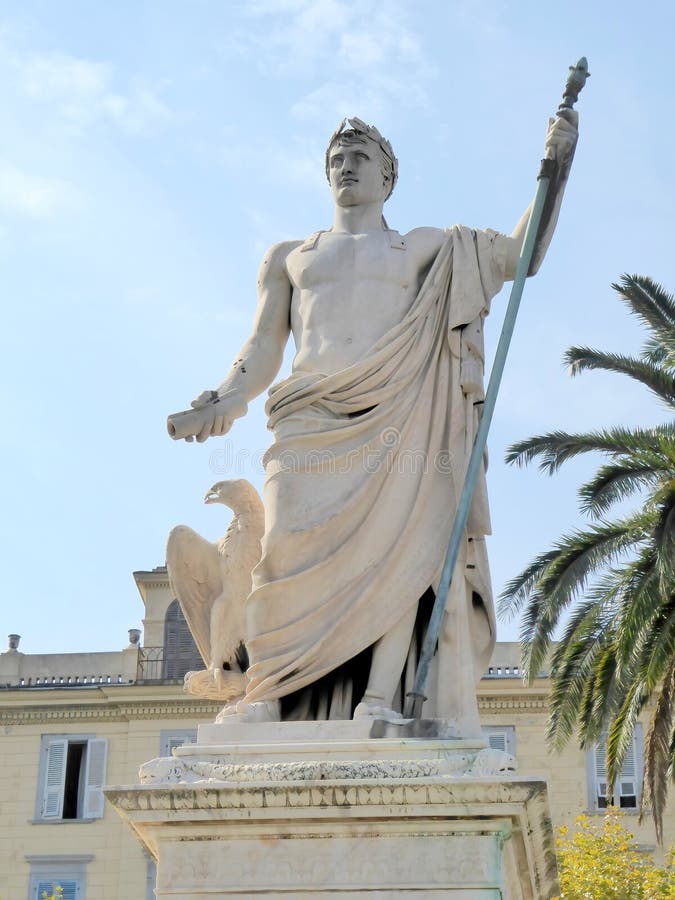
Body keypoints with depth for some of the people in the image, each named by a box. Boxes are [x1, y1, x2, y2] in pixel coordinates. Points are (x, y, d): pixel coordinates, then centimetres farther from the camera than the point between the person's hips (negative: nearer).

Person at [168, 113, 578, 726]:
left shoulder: (425, 248, 26)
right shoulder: (288, 257, 28)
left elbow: (520, 256, 18)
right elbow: (263, 350, 19)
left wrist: (555, 165, 13)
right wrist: (223, 402, 0)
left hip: (399, 417, 0)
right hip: (312, 421, 1)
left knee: (398, 545, -20)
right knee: (289, 544, -18)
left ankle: (380, 698, -27)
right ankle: (263, 698, -21)